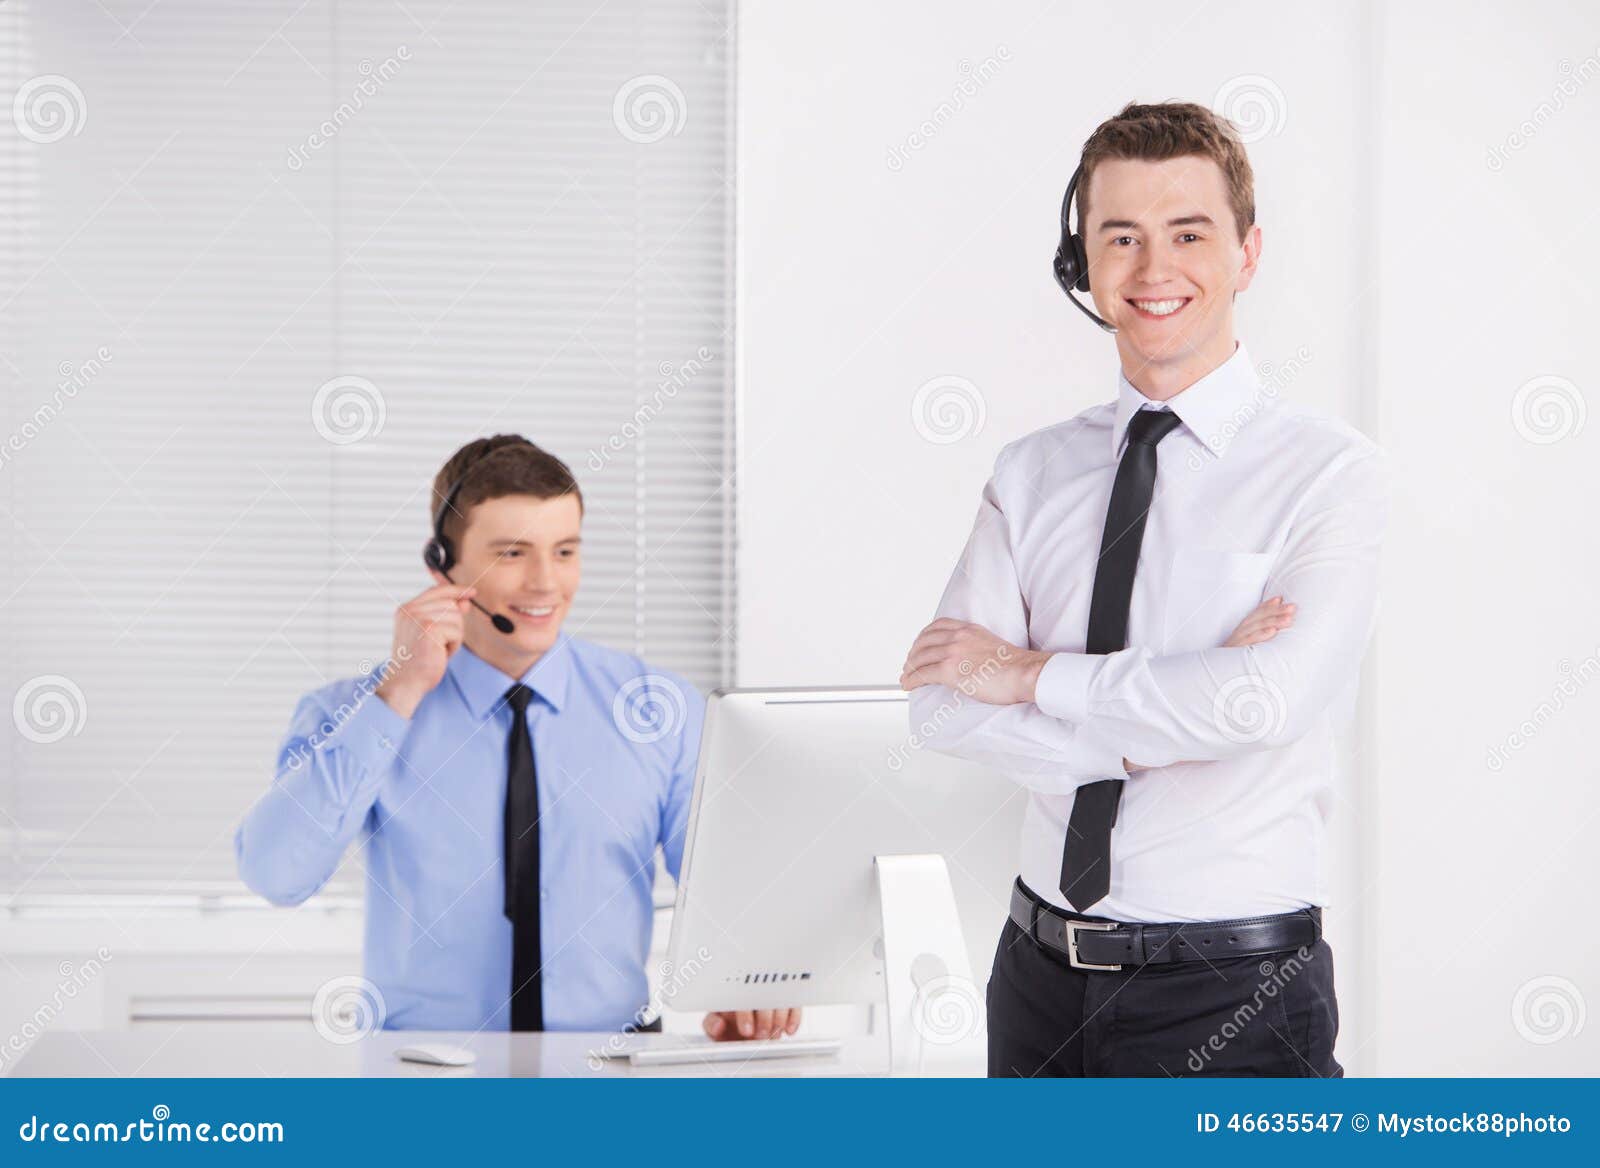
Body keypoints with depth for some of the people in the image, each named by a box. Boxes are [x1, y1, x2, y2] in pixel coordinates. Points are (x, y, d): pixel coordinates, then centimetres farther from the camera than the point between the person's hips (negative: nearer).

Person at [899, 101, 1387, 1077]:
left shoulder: (1329, 472, -7)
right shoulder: (1033, 474, 6)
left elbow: (1270, 699, -21)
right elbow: (944, 702, -4)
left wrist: (1034, 674, -11)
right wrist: (1155, 730, -17)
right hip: (1043, 973, 4)